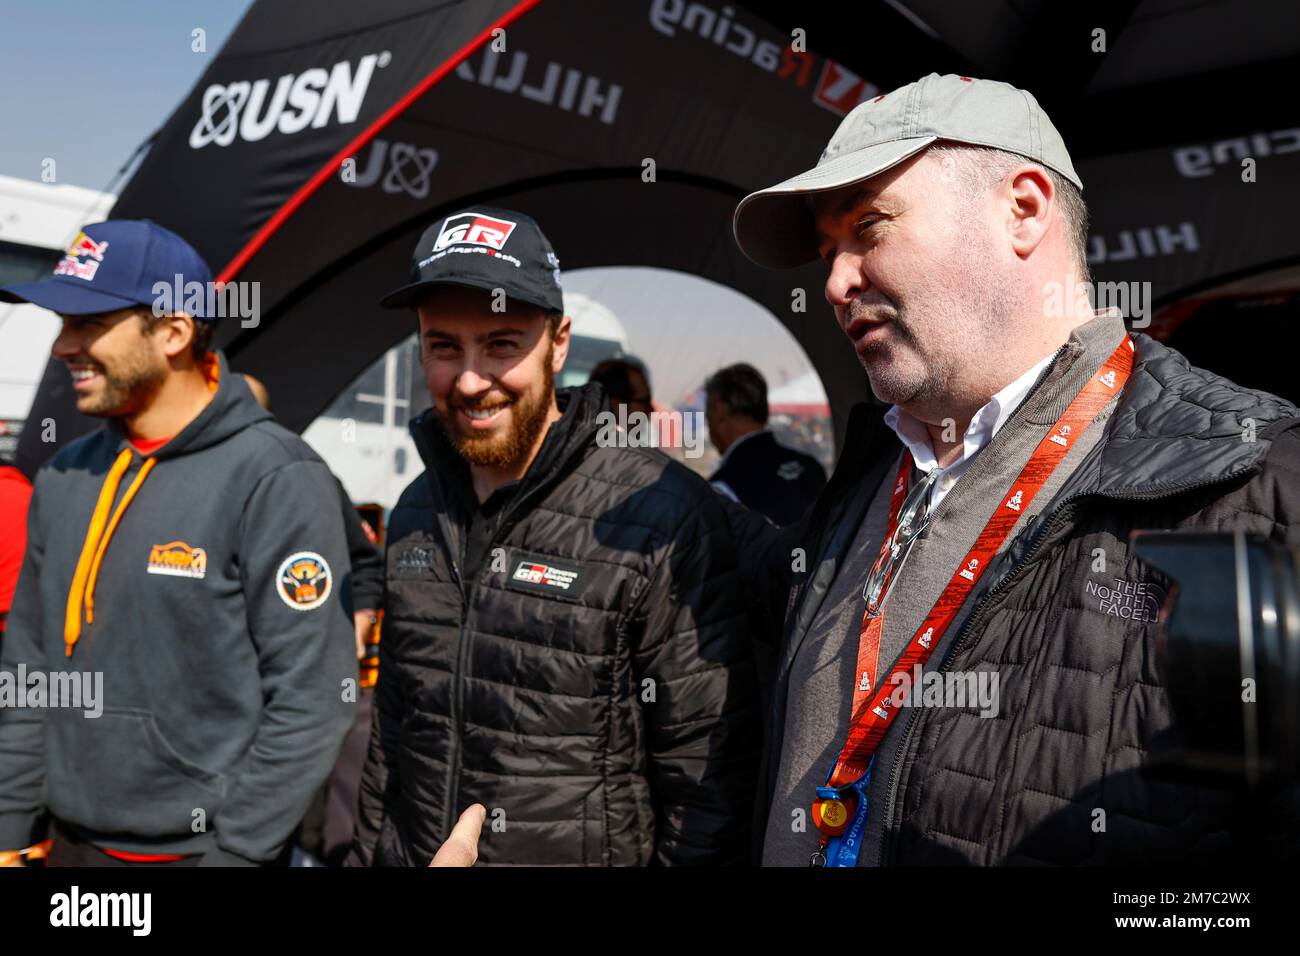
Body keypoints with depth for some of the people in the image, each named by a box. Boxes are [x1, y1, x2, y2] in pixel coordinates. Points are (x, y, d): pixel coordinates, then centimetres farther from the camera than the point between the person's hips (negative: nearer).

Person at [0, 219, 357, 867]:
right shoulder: (63, 479, 4)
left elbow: (310, 701, -18)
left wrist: (232, 850, -16)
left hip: (201, 846, -6)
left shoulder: (276, 480, -17)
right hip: (73, 841, 6)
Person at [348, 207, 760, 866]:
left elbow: (709, 781, -18)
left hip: (599, 851, -5)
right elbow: (392, 734, 9)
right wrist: (365, 853, 8)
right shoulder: (416, 515, 1)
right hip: (410, 852, 5)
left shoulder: (665, 518, -21)